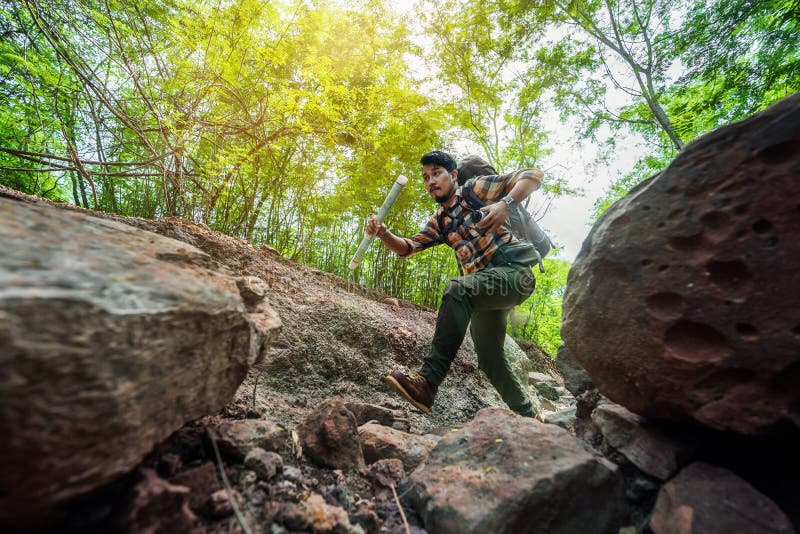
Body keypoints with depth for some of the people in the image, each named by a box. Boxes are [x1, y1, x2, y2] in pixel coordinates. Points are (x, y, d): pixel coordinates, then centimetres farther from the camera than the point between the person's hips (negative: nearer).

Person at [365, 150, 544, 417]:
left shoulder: (476, 188, 5)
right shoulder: (438, 223, 21)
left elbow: (533, 175, 1)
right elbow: (407, 247, 13)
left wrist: (505, 204, -17)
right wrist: (383, 234, -8)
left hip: (514, 272, -7)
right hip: (484, 288, 7)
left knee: (457, 290, -33)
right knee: (490, 359, 10)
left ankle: (428, 381, -34)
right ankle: (527, 416, 30)